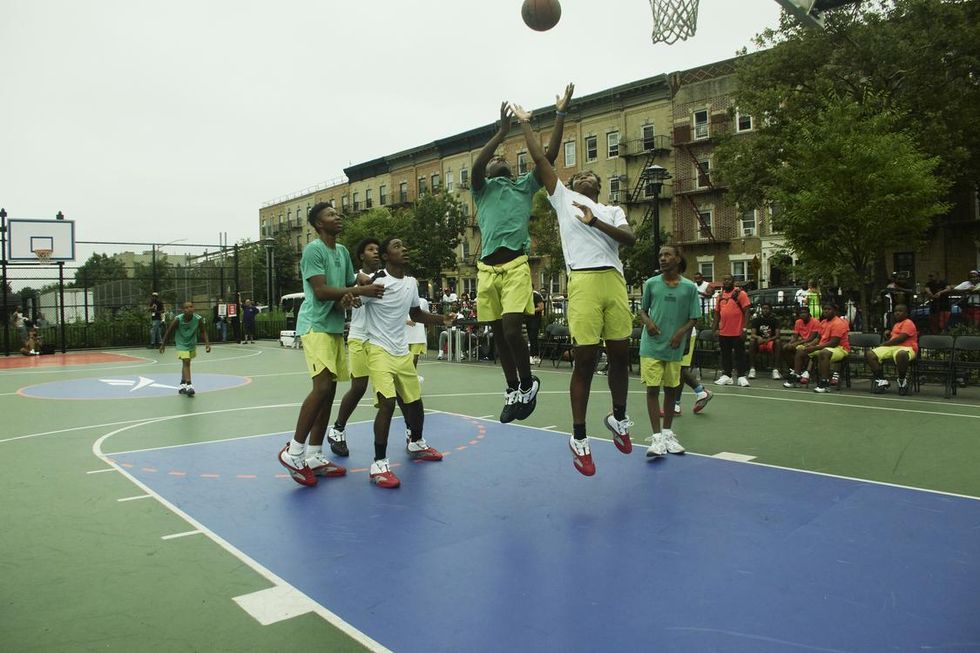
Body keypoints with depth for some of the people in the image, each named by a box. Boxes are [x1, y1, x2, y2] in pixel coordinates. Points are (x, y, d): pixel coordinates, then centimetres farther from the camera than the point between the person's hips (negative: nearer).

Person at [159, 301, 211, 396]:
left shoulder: (198, 319, -21)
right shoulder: (178, 319, -25)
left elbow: (203, 331, -6)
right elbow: (169, 331, -11)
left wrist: (207, 343, -16)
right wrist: (163, 344, -5)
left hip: (192, 344, 4)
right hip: (181, 344, -4)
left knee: (186, 363, 18)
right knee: (186, 362, -20)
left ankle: (183, 383, 36)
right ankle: (189, 385, -26)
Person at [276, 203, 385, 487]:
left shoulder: (343, 251, 17)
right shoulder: (313, 249, -8)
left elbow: (349, 285, 19)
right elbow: (320, 290, -18)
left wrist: (345, 298, -3)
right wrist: (359, 291, -21)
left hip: (335, 327, 9)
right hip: (315, 325, -9)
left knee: (329, 390, 7)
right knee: (322, 386, -18)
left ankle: (314, 457, 13)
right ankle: (293, 452, -8)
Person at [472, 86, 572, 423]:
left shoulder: (525, 185, 19)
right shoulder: (483, 188, 16)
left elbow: (549, 156, 9)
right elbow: (476, 165, -6)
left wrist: (560, 114, 6)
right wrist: (502, 132, -12)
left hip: (515, 264, -1)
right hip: (487, 267, 1)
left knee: (512, 330, -15)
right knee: (499, 334, 8)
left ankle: (528, 384, 7)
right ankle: (512, 390, 24)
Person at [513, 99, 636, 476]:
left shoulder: (612, 211, 22)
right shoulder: (563, 198, 18)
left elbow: (630, 239, 3)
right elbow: (540, 160, 16)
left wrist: (595, 221, -8)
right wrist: (526, 126, 22)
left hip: (615, 281, 3)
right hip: (583, 282, -3)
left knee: (620, 355, 8)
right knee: (585, 360, -4)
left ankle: (619, 418, 30)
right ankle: (579, 438, 7)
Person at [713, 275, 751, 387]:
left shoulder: (740, 293, -5)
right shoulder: (720, 296, 11)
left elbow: (746, 311, -9)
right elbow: (717, 313, 15)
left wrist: (744, 328, -14)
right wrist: (716, 328, 9)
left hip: (737, 332, -5)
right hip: (723, 332, 5)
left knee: (739, 354, 2)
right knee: (725, 354, 10)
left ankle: (741, 377, 7)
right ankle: (726, 376, 18)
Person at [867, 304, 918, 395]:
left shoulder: (908, 323, -1)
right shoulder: (896, 324, 27)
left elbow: (900, 339, -14)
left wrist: (884, 344, -8)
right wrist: (888, 334, 14)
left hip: (906, 348, -8)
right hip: (892, 348, 8)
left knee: (900, 354, -47)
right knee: (869, 354, -15)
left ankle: (902, 380, -21)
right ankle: (881, 380, -13)